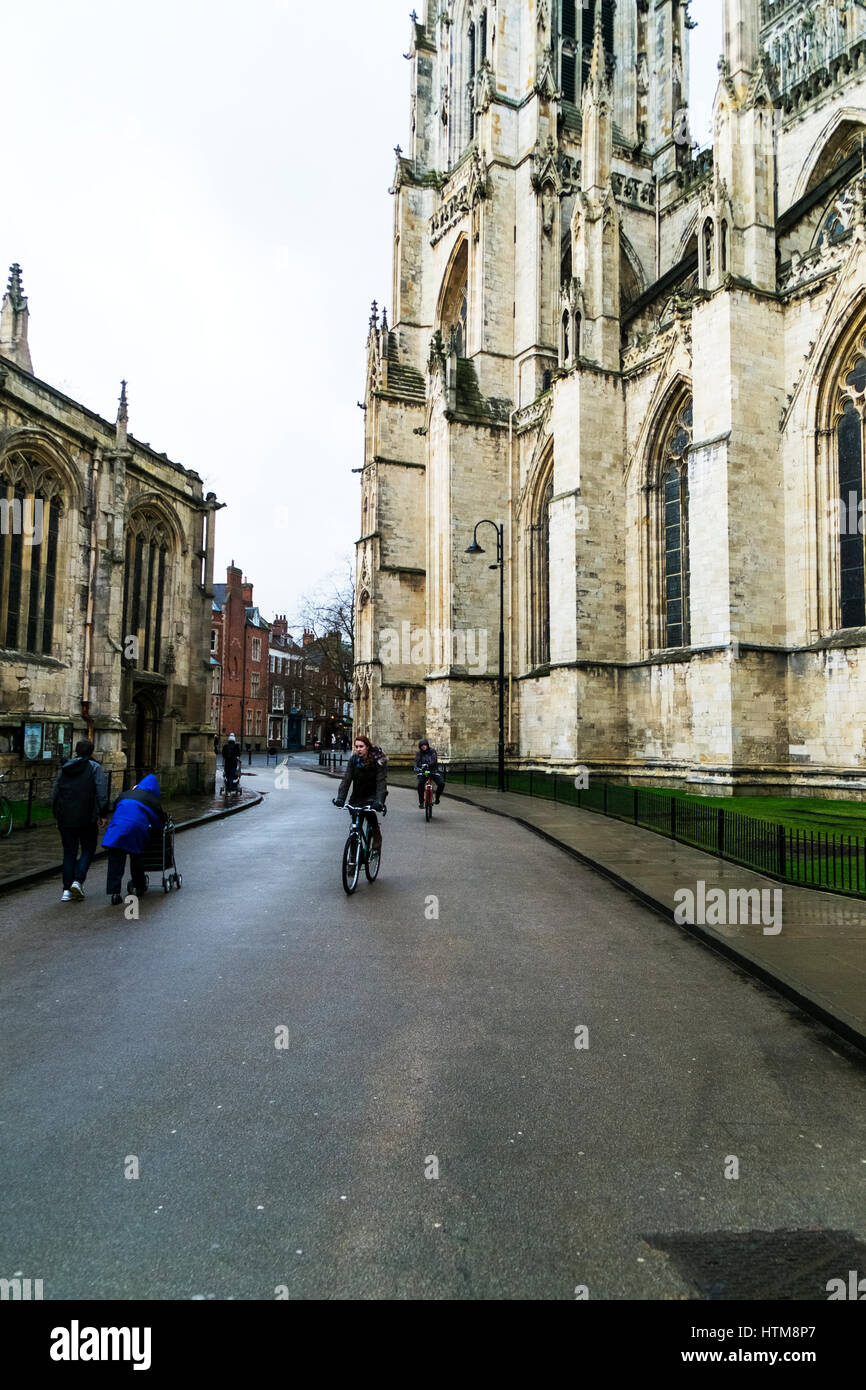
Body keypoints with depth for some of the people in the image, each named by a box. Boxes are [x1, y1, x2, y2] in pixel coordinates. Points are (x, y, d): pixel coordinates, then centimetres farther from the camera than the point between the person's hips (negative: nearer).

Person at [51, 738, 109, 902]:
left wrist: (57, 817, 22)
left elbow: (54, 793, 15)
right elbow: (102, 793, -12)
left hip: (65, 819, 4)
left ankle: (67, 890, 9)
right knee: (88, 850, 10)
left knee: (69, 852, 10)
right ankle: (78, 881, -7)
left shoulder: (64, 769, 13)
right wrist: (102, 814, -7)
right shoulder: (94, 768, -2)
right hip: (87, 818, -4)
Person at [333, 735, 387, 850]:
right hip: (358, 795, 4)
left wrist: (379, 800, -40)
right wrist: (340, 798, -26)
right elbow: (346, 779, -13)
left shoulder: (378, 759, -18)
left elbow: (381, 781, -26)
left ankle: (377, 836, -9)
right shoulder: (353, 759, -7)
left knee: (370, 810, -31)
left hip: (373, 794, -4)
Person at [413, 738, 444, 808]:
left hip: (433, 771, 0)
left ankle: (437, 797, 9)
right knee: (420, 784, -26)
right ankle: (421, 801, -9)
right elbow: (416, 761, -13)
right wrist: (416, 768, -36)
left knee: (441, 783, -19)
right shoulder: (419, 753, 1)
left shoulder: (432, 751, -3)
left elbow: (434, 760, -20)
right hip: (422, 771, 0)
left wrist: (427, 764, -39)